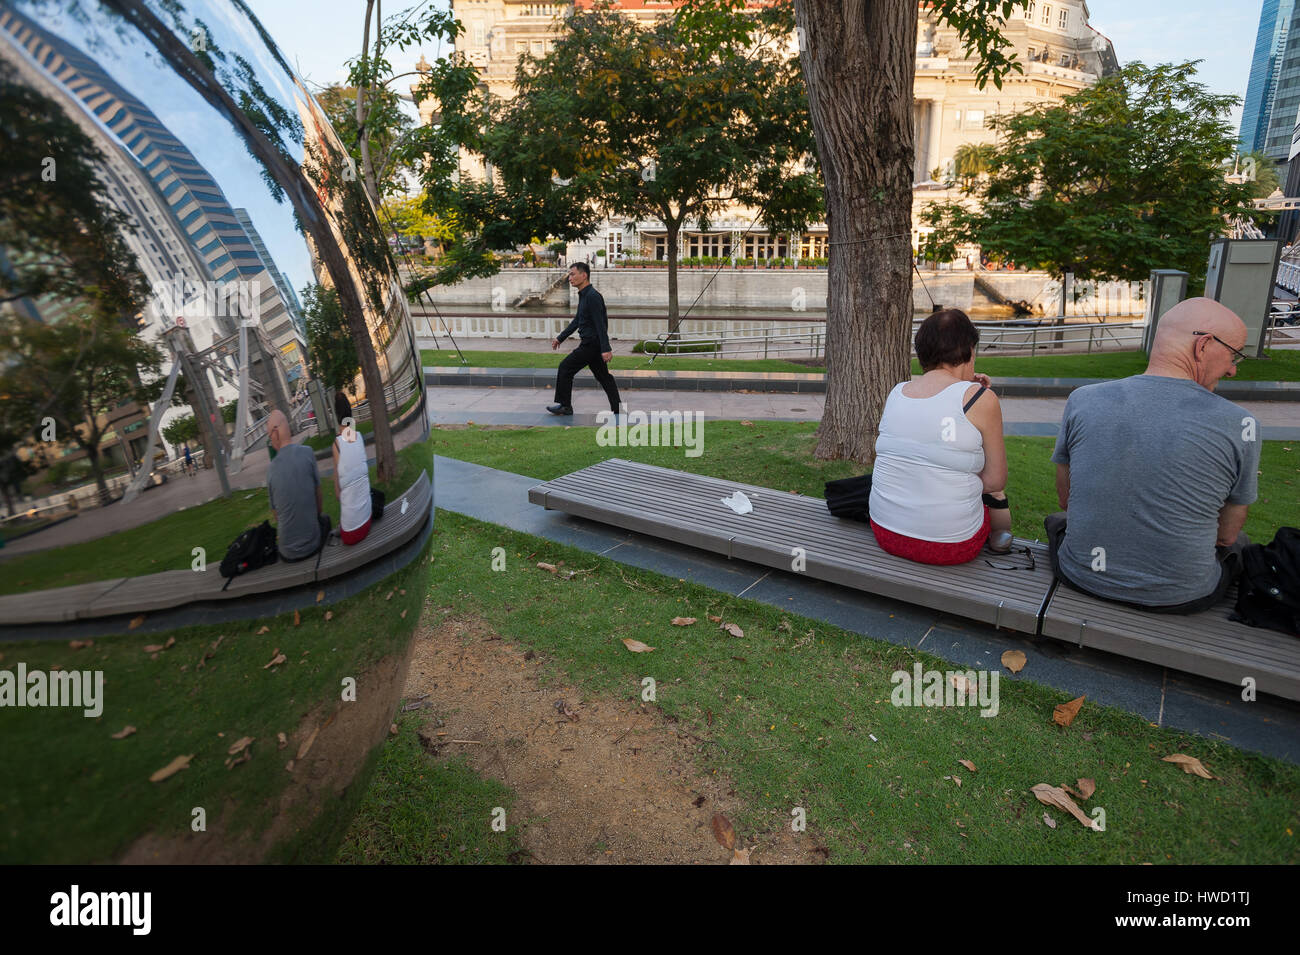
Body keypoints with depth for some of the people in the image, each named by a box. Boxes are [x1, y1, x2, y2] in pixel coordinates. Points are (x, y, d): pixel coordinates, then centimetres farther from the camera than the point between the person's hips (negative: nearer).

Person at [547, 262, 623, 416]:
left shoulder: (592, 296, -17)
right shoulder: (583, 295, 14)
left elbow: (600, 324, -23)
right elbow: (577, 321, 22)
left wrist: (606, 348, -28)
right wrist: (560, 338, 23)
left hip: (591, 344, -10)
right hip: (591, 344, 10)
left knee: (566, 368, -1)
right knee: (603, 376, 10)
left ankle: (565, 406, 9)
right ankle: (617, 410, 12)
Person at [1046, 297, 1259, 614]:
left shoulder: (1082, 400, -10)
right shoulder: (1239, 425, -14)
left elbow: (1066, 500, 1)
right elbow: (1226, 533, -1)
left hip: (1082, 578, 1)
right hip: (1180, 599, 0)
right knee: (1237, 544, 33)